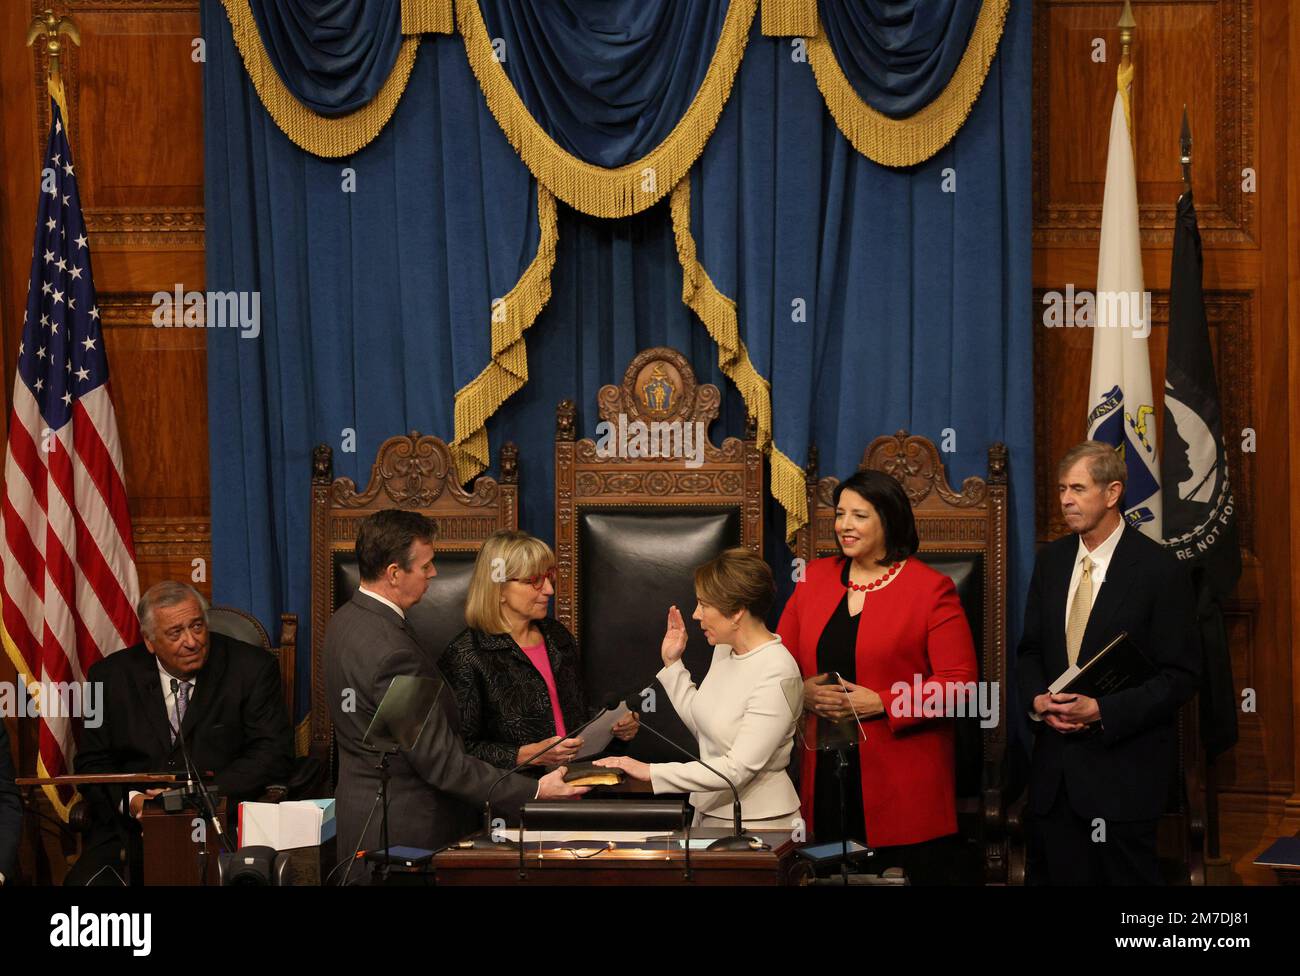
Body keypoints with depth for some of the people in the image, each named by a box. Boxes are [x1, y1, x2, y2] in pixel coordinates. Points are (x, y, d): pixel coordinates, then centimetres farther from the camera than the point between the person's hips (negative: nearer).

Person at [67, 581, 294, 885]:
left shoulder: (252, 669, 2)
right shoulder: (111, 676, 9)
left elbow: (274, 755, -2)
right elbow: (92, 762, 10)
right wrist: (129, 800, -12)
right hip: (129, 827, 2)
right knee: (85, 881, -27)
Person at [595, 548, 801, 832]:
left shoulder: (776, 674, -19)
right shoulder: (725, 649, 7)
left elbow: (739, 768, -23)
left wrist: (651, 772, -22)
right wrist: (672, 664, 10)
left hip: (757, 823, -7)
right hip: (709, 814, 7)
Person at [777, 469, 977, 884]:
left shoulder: (930, 589, -4)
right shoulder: (815, 578, 11)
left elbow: (960, 685, -9)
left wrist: (881, 703, -17)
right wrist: (802, 693, -6)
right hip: (826, 783, 4)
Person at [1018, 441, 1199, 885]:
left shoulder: (1159, 569, -10)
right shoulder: (1051, 561, 9)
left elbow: (1180, 675, -11)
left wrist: (1102, 711, -19)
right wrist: (1037, 699, -6)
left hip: (1123, 762, -5)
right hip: (1055, 765, 5)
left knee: (1126, 875, 1)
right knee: (1054, 874, 7)